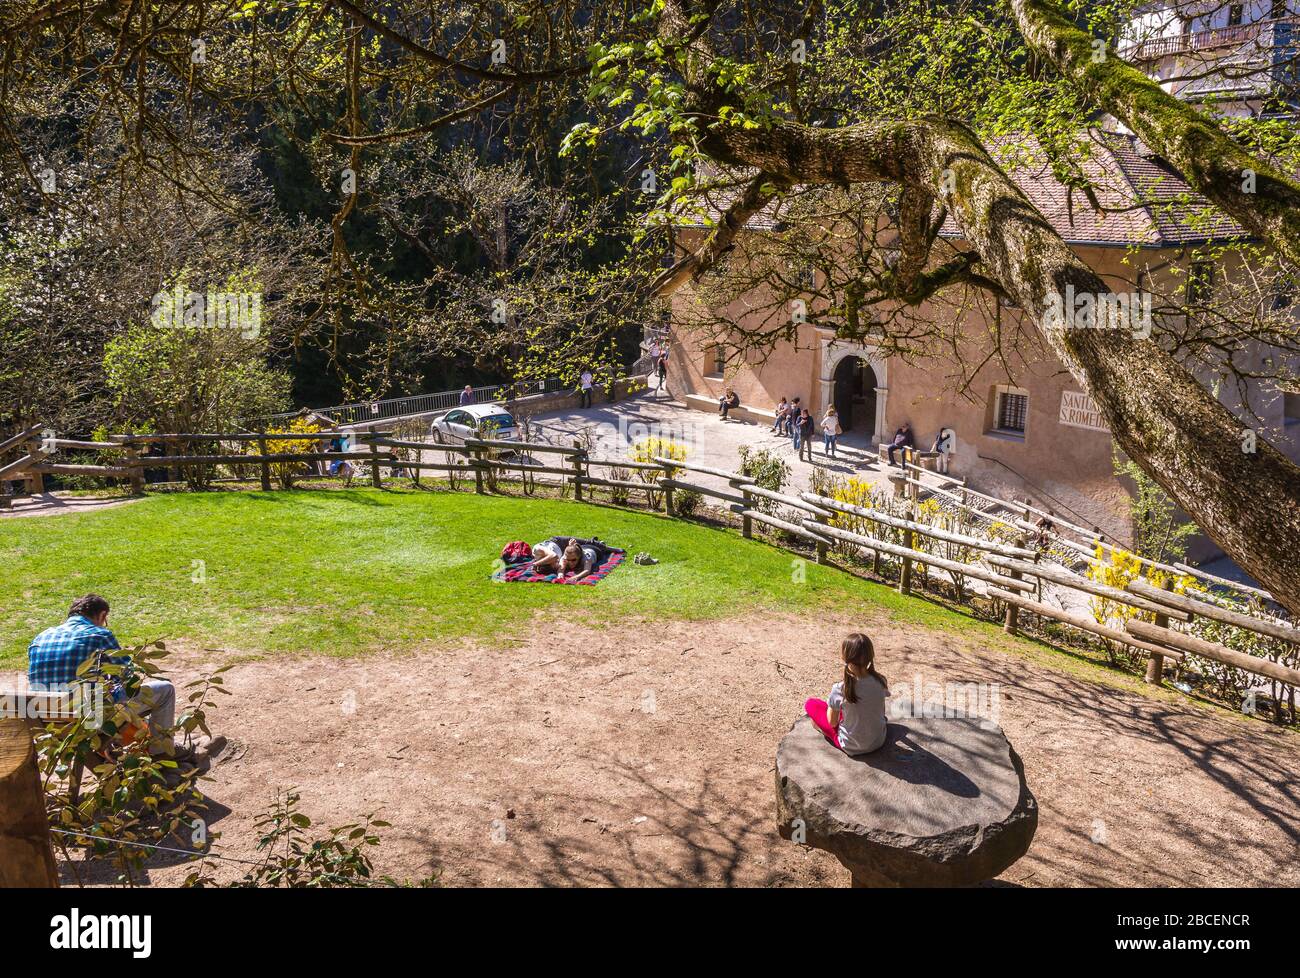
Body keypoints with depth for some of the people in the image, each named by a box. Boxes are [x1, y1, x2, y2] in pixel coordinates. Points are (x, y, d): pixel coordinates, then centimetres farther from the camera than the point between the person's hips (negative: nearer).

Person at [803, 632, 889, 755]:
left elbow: (832, 722, -14)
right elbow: (881, 711, 1)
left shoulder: (840, 689, -28)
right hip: (879, 741, 4)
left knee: (811, 704, 9)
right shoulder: (880, 681, -17)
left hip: (851, 747, -4)